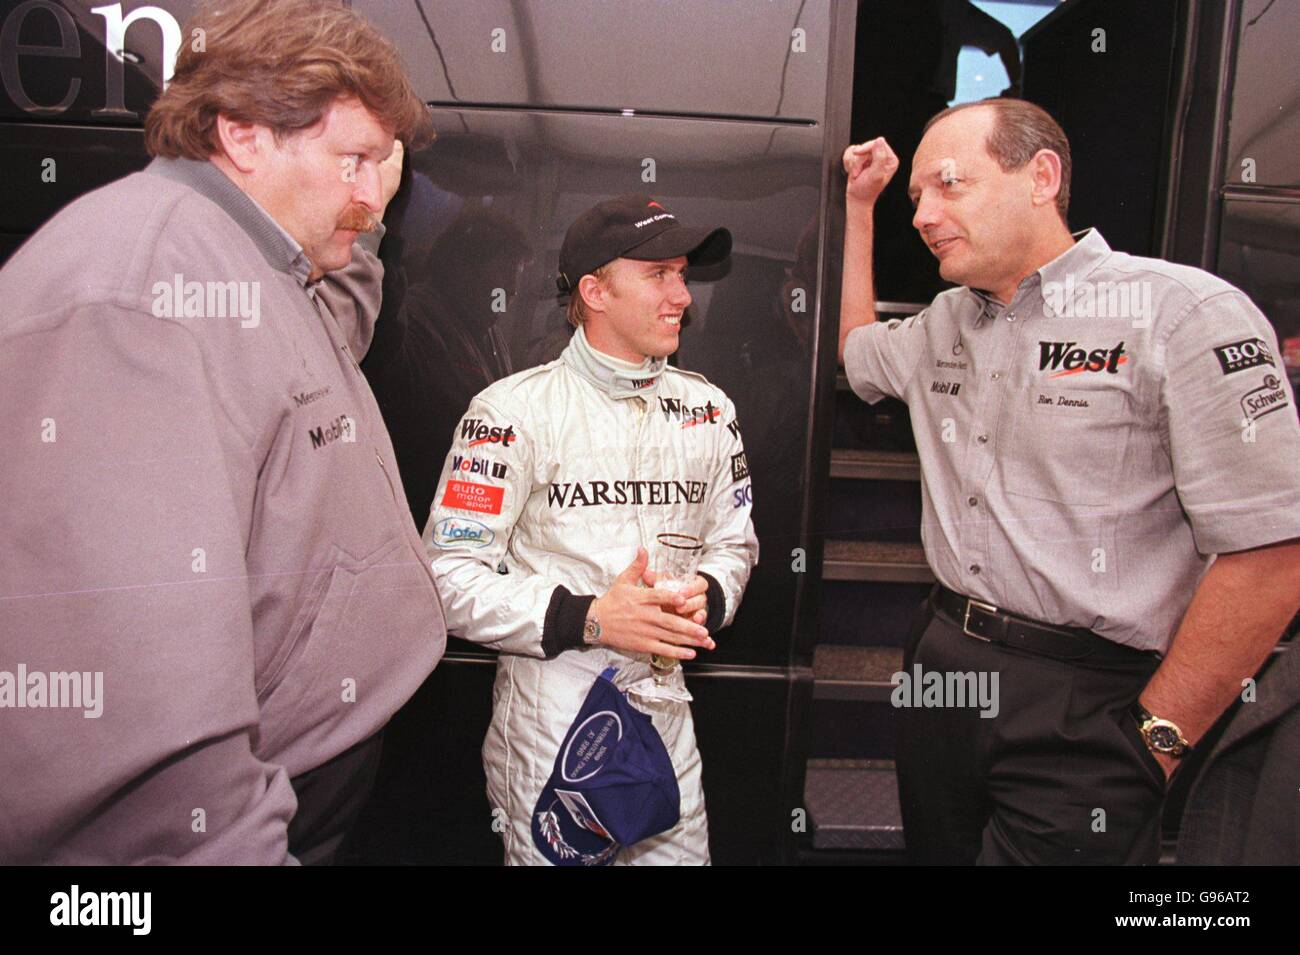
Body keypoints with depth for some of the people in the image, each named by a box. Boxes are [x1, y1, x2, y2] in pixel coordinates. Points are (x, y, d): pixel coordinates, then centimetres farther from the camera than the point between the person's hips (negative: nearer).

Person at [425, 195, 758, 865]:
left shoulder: (707, 408, 7)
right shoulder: (514, 410, -11)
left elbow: (734, 542, 15)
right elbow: (450, 576, -13)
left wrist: (706, 598, -7)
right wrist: (589, 619, -22)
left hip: (664, 712, 5)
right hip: (549, 721, -5)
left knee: (681, 856, 17)